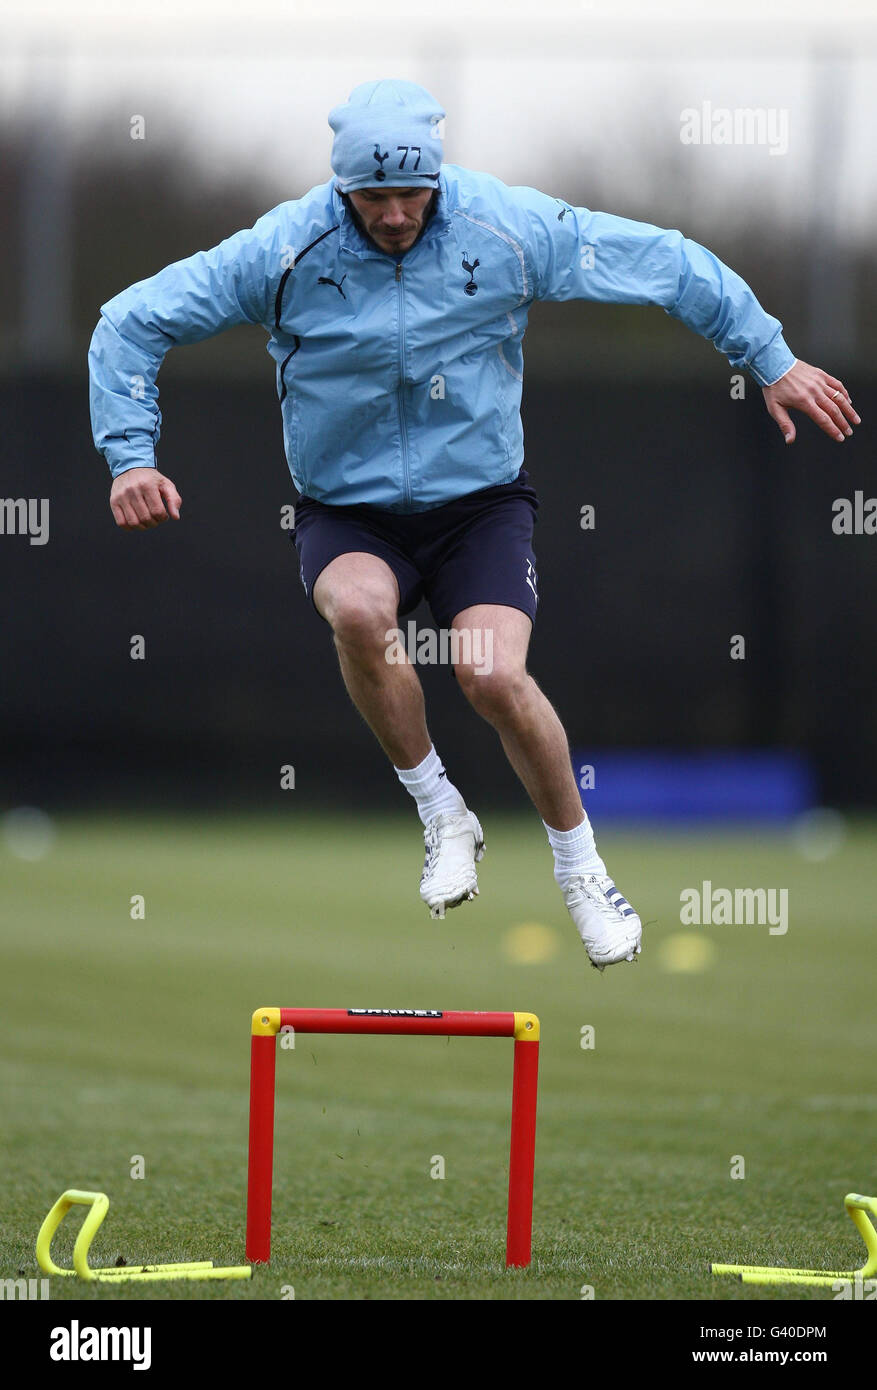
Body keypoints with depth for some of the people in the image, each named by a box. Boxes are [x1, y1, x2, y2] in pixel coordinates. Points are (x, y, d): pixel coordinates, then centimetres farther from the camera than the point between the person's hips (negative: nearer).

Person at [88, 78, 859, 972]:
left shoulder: (509, 229, -11)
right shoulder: (285, 251, -13)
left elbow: (674, 268, 0)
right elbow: (132, 323, -7)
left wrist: (771, 363, 3)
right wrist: (132, 456, -17)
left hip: (480, 503, 0)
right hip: (347, 512, 0)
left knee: (494, 676, -25)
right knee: (358, 610, -35)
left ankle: (579, 866, 2)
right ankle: (442, 815, -11)